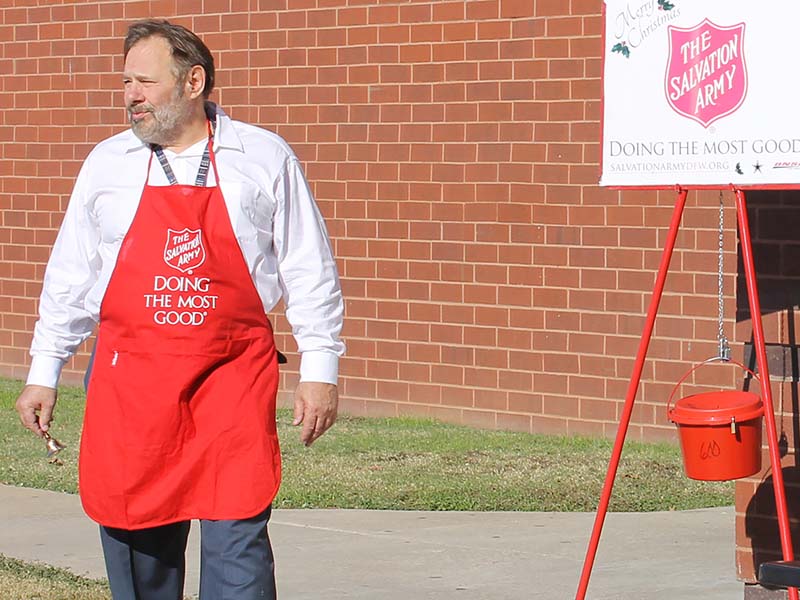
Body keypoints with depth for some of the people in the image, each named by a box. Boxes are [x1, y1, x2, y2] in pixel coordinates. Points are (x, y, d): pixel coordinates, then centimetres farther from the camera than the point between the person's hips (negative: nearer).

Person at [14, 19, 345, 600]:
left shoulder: (265, 158, 4)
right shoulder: (108, 164, 10)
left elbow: (308, 272, 7)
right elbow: (70, 276, 17)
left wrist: (320, 371, 2)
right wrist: (43, 373, 15)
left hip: (233, 377, -2)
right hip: (129, 376, 2)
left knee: (236, 540, -10)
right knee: (135, 541, 5)